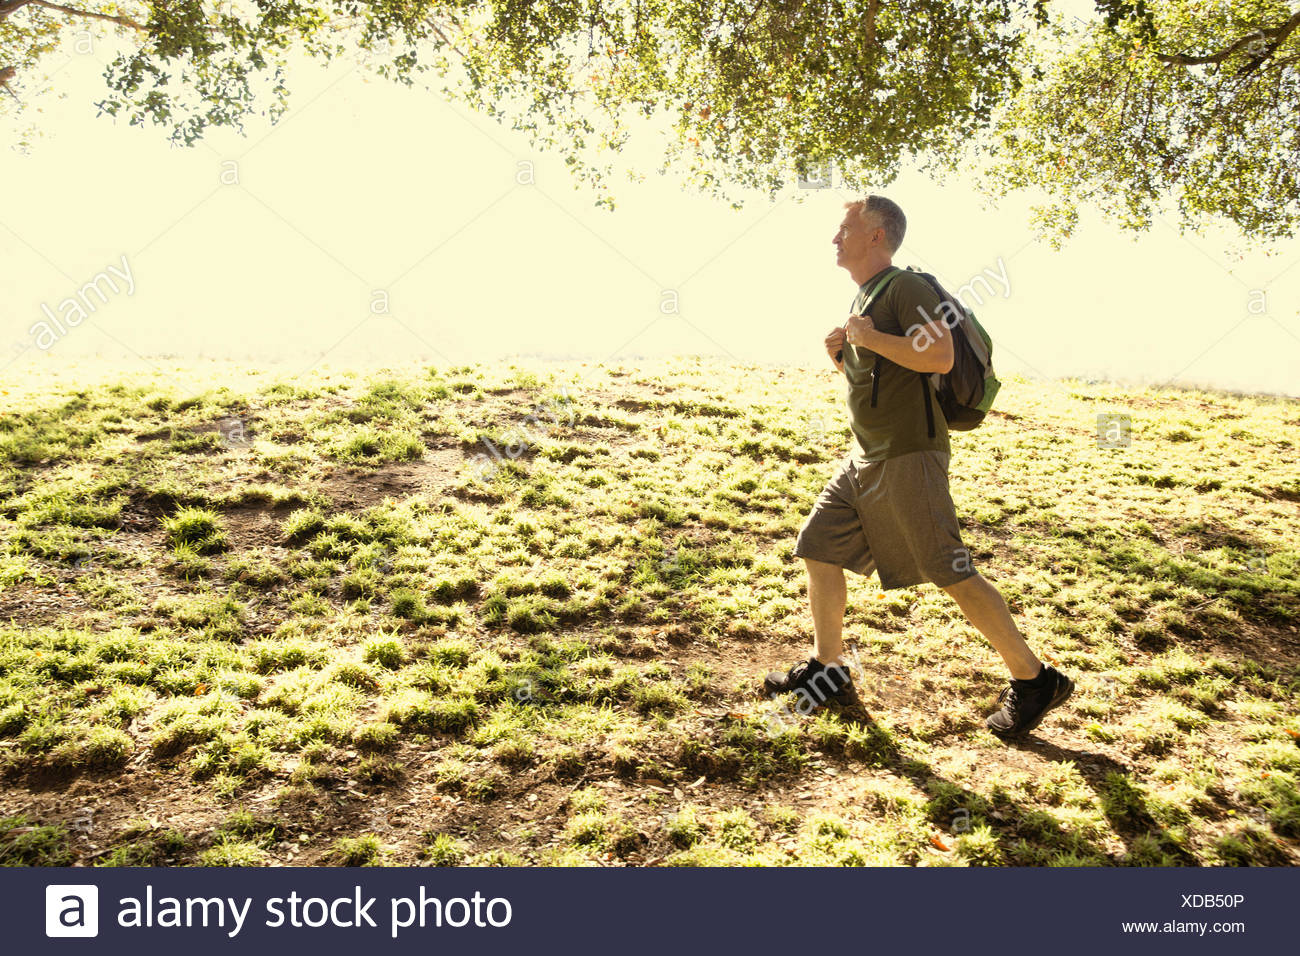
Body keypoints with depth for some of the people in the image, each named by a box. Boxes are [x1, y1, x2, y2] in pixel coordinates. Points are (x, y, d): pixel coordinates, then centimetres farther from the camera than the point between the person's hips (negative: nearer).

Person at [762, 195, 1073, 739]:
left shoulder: (907, 288, -11)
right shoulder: (862, 301, 18)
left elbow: (939, 355, -26)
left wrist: (870, 337, -18)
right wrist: (840, 356, 8)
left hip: (909, 455, -10)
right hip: (867, 456, 10)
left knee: (950, 573, -7)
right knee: (818, 549, 9)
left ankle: (1034, 681, 6)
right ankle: (828, 672, 21)